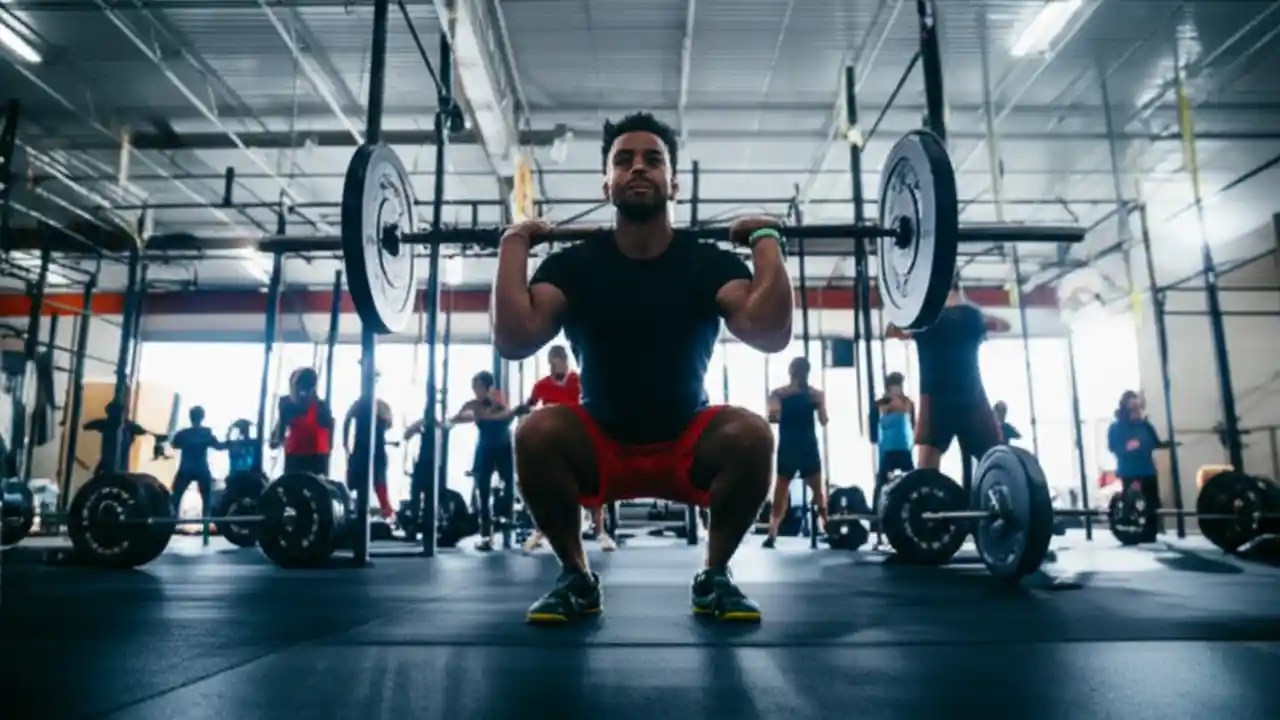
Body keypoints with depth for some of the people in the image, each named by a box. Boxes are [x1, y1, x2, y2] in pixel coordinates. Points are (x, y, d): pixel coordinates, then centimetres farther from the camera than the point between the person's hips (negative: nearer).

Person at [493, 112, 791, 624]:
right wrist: (514, 243, -20)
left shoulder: (710, 263, -9)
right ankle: (577, 578, -6)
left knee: (751, 435, -31)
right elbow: (513, 340, -26)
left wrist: (766, 241, -22)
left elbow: (771, 333, -28)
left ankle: (714, 576, -5)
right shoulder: (574, 264, -9)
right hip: (600, 448, 0)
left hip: (688, 448, 0)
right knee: (536, 433, -31)